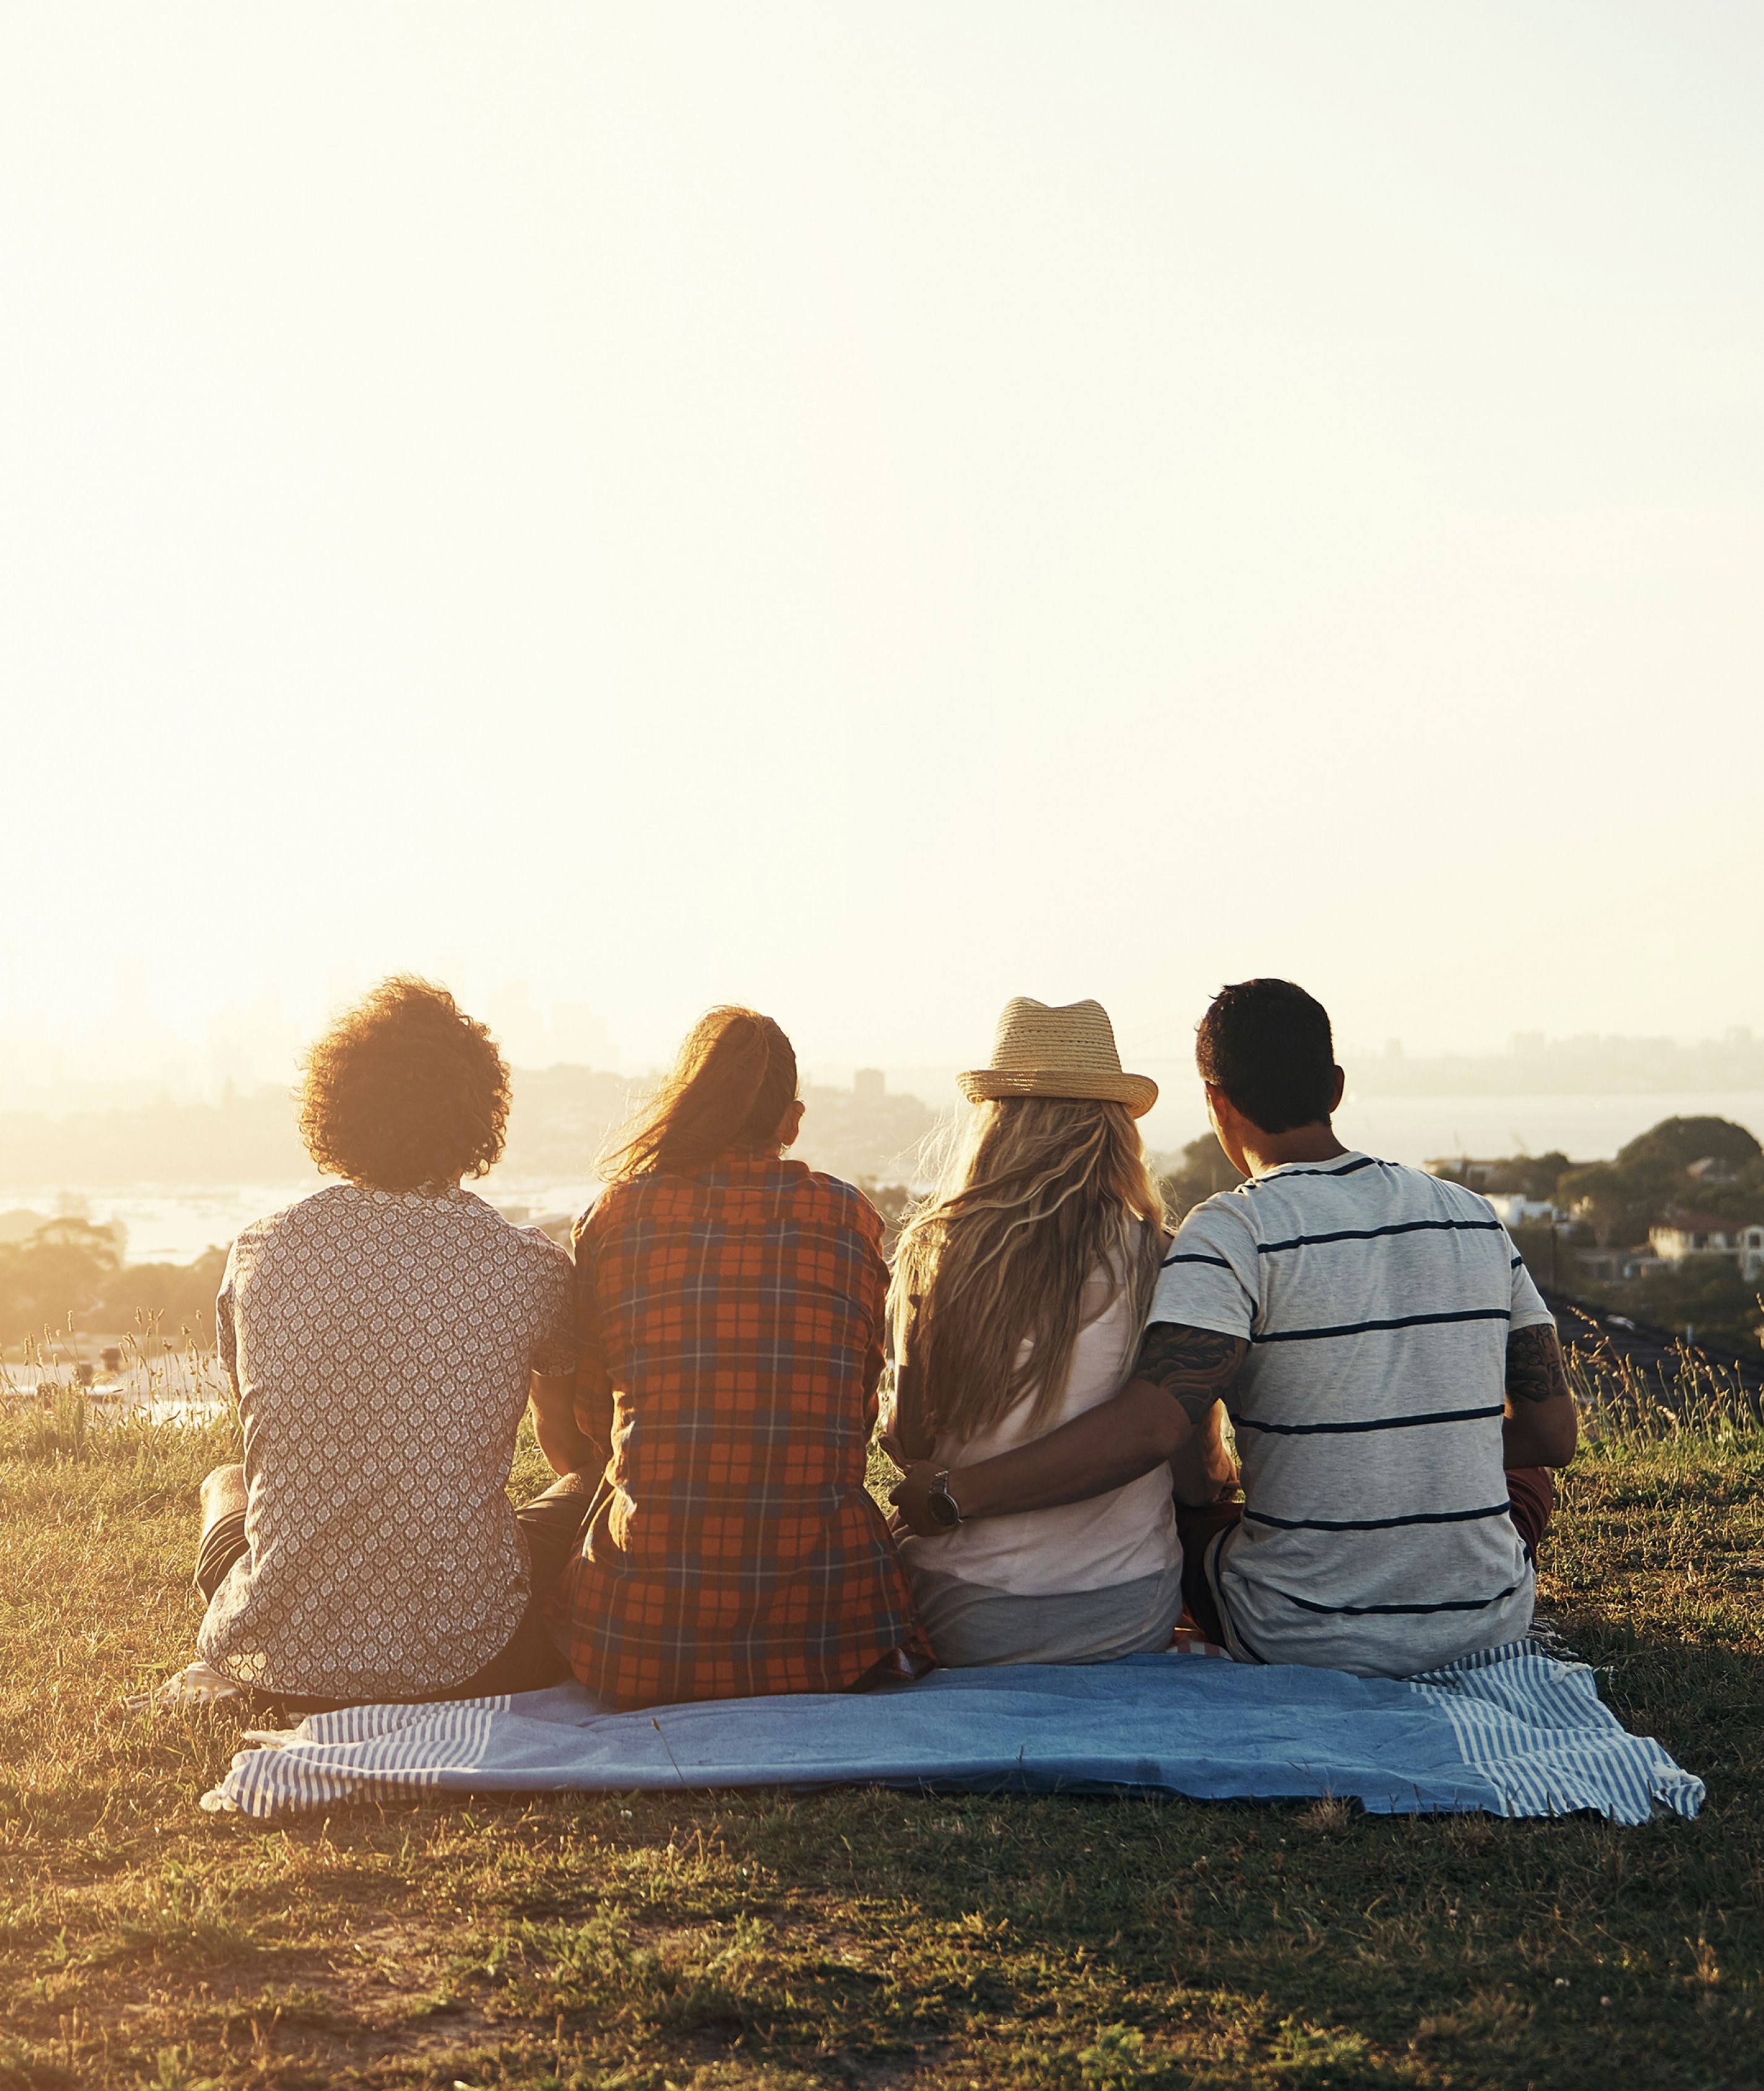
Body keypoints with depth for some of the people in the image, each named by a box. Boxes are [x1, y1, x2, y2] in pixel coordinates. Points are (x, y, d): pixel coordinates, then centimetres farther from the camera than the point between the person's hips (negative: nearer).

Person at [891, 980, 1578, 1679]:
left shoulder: (1235, 1232, -14)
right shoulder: (1473, 1216, 2)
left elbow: (1150, 1425, -27)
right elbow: (1554, 1434, 6)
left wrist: (951, 1495, -20)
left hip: (1309, 1638, -3)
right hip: (1490, 1622, 3)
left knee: (1190, 1501, 29)